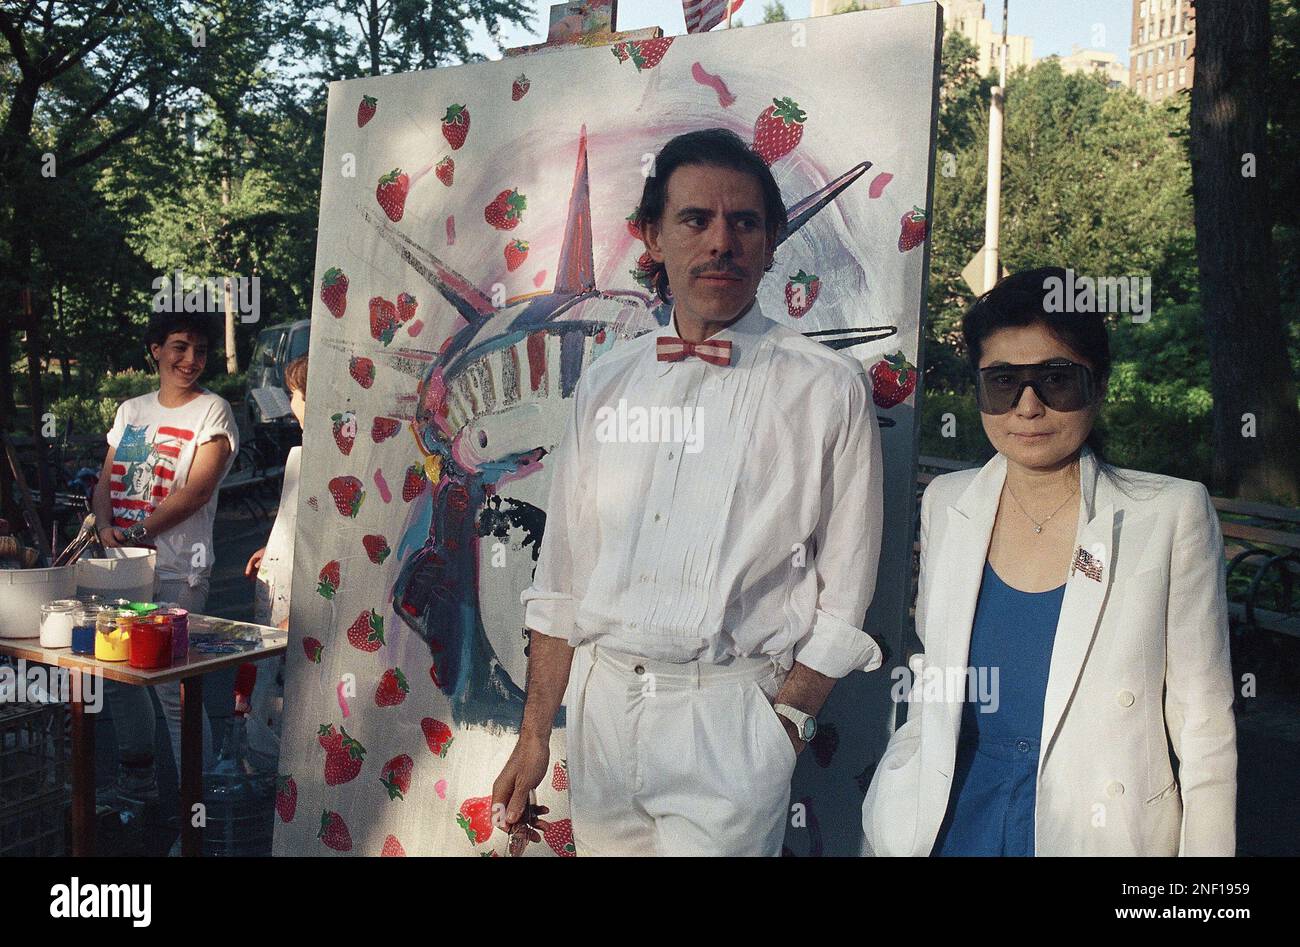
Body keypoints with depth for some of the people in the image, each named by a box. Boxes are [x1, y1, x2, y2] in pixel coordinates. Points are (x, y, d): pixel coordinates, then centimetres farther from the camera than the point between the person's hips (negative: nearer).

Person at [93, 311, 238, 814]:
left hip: (177, 572, -6)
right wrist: (106, 526, -7)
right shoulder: (130, 410, 15)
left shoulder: (212, 410, -4)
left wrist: (136, 534, -14)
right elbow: (106, 480, 13)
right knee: (117, 673, 15)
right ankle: (136, 784, 32)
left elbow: (197, 491, -12)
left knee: (173, 688, -8)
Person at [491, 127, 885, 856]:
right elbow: (562, 577, 9)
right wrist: (535, 736, 7)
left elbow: (844, 595, -4)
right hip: (601, 706, 4)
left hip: (728, 715, -4)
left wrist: (785, 720, -14)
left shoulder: (828, 388, -4)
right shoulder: (607, 382, 8)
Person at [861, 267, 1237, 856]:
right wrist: (889, 808, 4)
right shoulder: (946, 503, -2)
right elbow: (930, 675, 7)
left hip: (1099, 827, -2)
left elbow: (1204, 726, -8)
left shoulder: (1172, 515, -11)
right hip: (951, 823, 3)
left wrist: (1207, 847, -12)